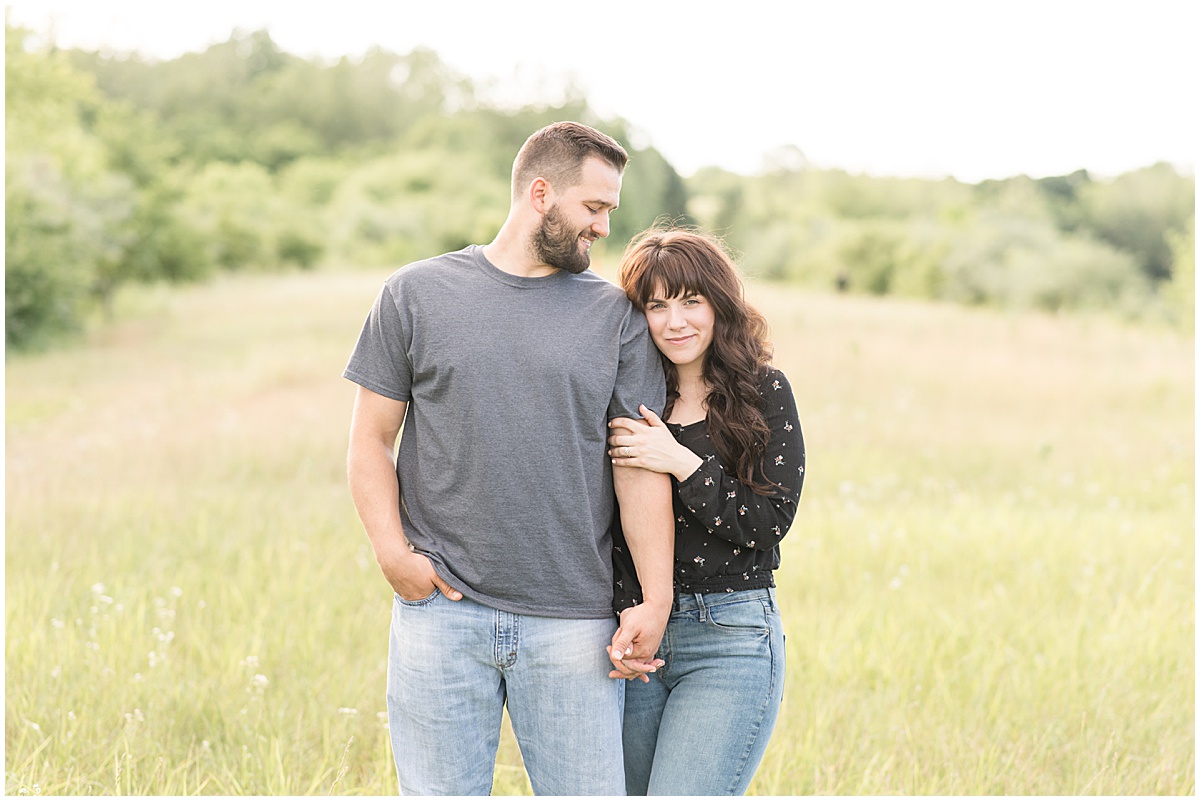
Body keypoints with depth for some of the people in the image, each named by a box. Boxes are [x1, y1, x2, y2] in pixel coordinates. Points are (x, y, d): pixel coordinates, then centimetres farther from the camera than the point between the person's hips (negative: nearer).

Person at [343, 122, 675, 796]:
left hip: (573, 621, 1)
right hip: (440, 613, 0)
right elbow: (372, 439, 7)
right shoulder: (416, 294, 6)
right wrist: (391, 550, -7)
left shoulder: (617, 315, 8)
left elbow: (640, 468, 4)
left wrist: (657, 600, -4)